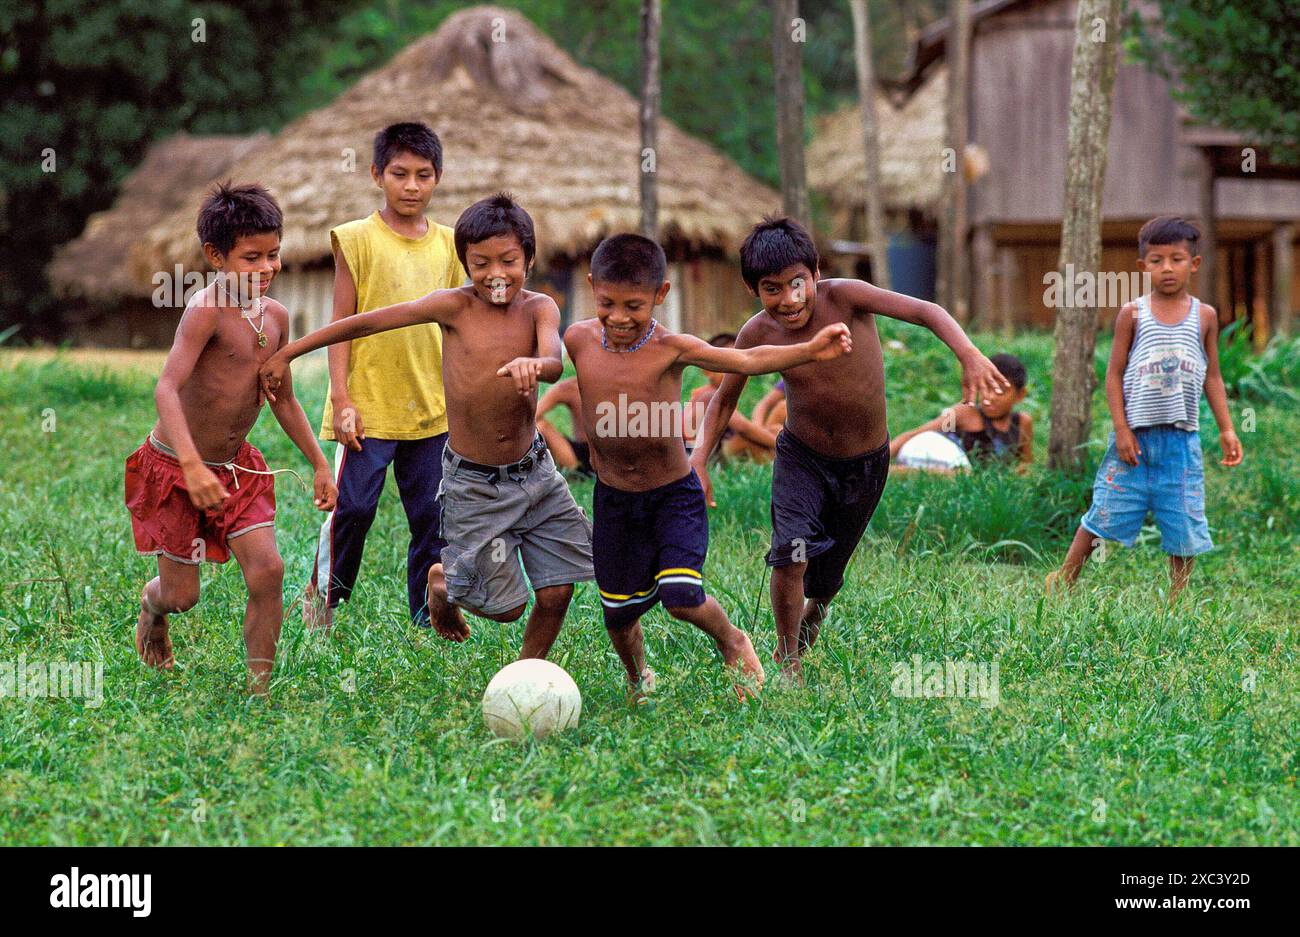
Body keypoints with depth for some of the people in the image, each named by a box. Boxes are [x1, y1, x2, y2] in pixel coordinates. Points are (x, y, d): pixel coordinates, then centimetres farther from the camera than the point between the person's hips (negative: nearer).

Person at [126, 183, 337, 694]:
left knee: (268, 570, -11)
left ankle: (259, 690, 0)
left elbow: (283, 399, 15)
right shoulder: (207, 310, -23)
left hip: (235, 465, 6)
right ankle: (152, 606, 43)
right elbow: (166, 389, -32)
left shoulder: (275, 316, 1)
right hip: (175, 466, -6)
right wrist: (192, 465, -43)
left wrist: (320, 465, 15)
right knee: (182, 593, 5)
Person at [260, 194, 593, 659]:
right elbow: (365, 322, -6)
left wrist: (533, 365, -53)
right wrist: (286, 354, -3)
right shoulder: (455, 306, -12)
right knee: (506, 606, 3)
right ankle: (442, 583, 36)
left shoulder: (538, 308, -7)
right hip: (474, 485, -2)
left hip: (534, 474, 2)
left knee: (555, 595, 3)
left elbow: (554, 362, -28)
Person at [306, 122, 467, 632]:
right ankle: (323, 597, 15)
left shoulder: (447, 244, 9)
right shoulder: (358, 239, -3)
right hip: (369, 407, -4)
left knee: (433, 518, 5)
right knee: (353, 508, -5)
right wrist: (341, 399, -10)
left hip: (434, 410, 4)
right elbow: (341, 322, -3)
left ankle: (428, 618, 13)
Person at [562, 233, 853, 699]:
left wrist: (809, 350, -41)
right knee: (618, 613, 11)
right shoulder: (579, 339, -9)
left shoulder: (670, 349, -19)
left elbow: (747, 360, -29)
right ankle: (638, 682, 44)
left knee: (681, 597, -20)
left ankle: (731, 642, 14)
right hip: (613, 499, 3)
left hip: (674, 497, -3)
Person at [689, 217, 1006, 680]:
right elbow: (724, 400, 0)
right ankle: (788, 666, -2)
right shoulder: (758, 334, -16)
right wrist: (699, 461, -11)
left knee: (824, 581, 13)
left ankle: (808, 621, 50)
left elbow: (925, 311, -32)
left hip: (865, 465, 0)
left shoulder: (843, 298, -24)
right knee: (791, 556, -24)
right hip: (801, 458, 0)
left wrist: (968, 355, -49)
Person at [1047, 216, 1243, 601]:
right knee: (1106, 514, 3)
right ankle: (1064, 579, 18)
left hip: (1182, 439, 2)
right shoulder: (1133, 314, 0)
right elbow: (1114, 373, 0)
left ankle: (1176, 600, 14)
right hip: (1136, 435, -2)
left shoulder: (1204, 316, 6)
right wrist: (1121, 429, -7)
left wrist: (1226, 429, 5)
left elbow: (1212, 376, 12)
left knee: (1185, 524, 3)